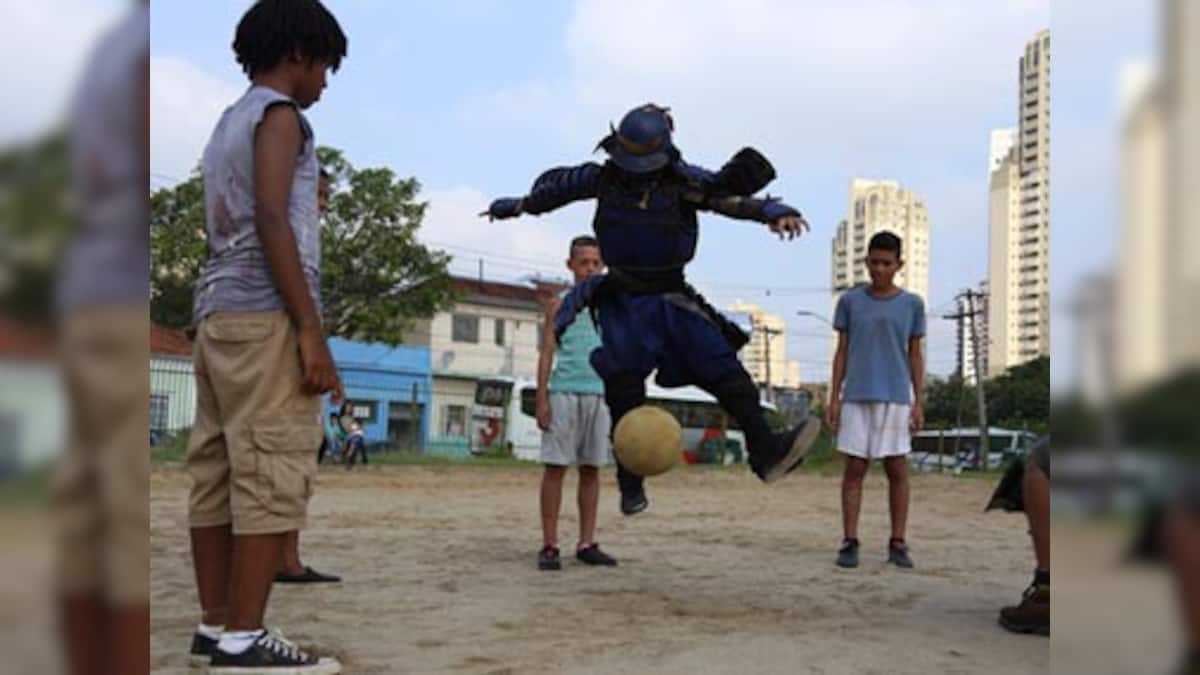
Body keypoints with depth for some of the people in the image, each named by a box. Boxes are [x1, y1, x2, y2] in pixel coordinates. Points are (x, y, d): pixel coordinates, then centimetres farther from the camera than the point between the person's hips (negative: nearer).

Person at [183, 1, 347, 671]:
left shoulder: (228, 123, 26)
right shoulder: (277, 113, -2)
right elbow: (272, 221, -14)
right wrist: (311, 330, -18)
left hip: (218, 314, 9)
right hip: (264, 315, -9)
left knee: (219, 474, 6)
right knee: (273, 476, -11)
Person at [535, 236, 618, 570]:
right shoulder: (559, 304, 7)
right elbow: (547, 353, 3)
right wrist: (542, 398, -6)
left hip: (599, 394, 3)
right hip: (564, 392, -3)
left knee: (591, 468, 4)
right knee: (556, 466, -4)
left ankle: (587, 544, 9)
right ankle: (549, 546, -2)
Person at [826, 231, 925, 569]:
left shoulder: (912, 304, 3)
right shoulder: (849, 301, 3)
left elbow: (916, 356, 5)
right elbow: (841, 352, 4)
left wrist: (918, 403, -2)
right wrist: (833, 399, -2)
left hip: (896, 398, 0)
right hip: (856, 398, 0)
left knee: (897, 471, 0)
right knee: (854, 469, -1)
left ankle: (897, 544, 9)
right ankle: (849, 543, 4)